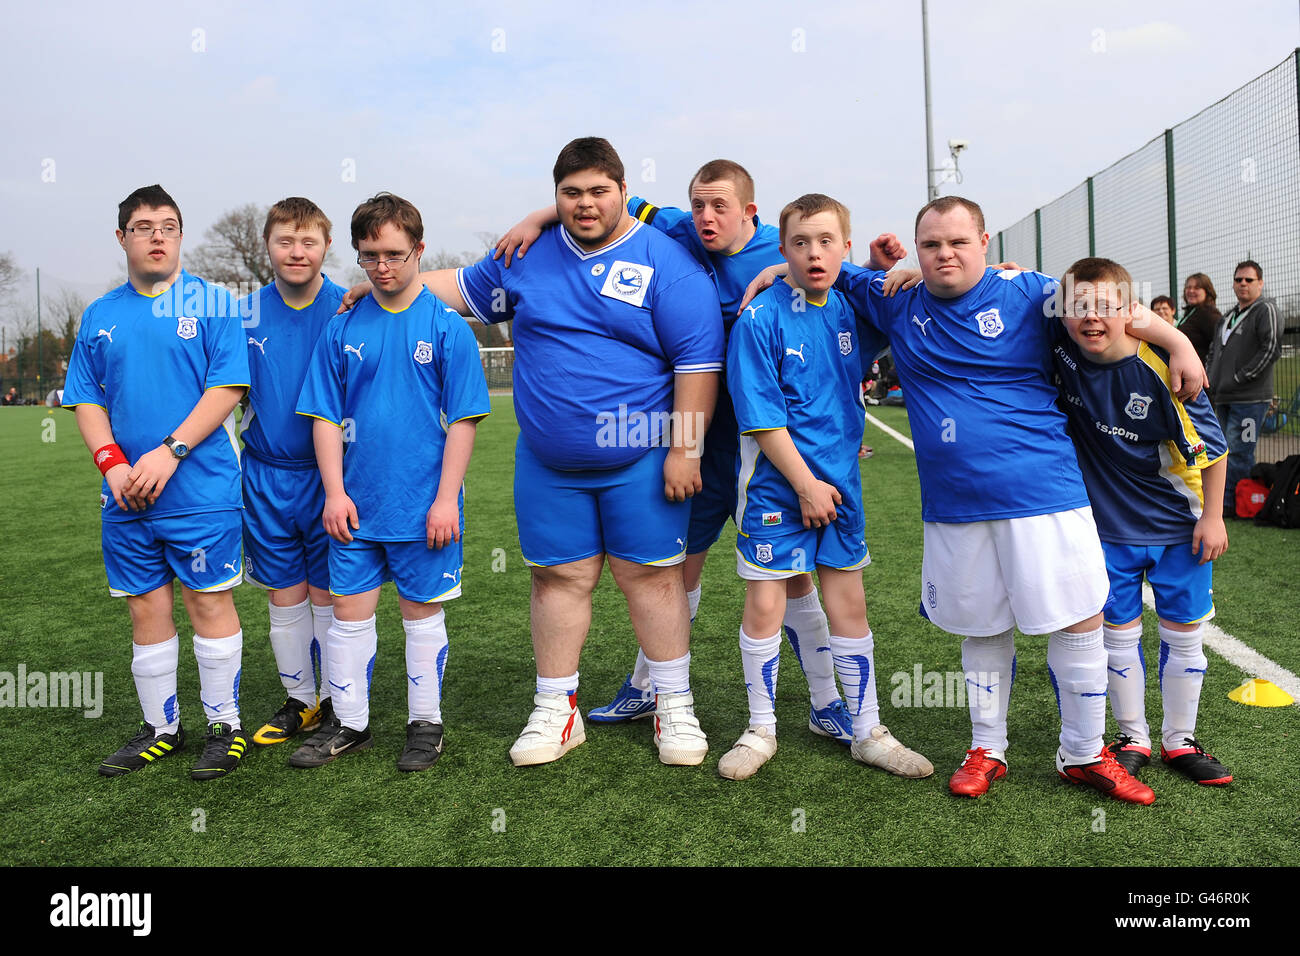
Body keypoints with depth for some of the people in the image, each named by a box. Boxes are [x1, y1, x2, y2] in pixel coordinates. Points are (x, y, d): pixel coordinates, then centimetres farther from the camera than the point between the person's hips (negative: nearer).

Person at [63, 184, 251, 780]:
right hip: (126, 499, 4)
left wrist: (170, 451, -16)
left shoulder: (211, 302, 1)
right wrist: (113, 463, -6)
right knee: (146, 608, 10)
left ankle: (224, 725, 14)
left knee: (209, 602, 1)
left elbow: (227, 386, -8)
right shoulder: (99, 316, 13)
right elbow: (86, 401, 12)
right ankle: (160, 728, 24)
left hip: (200, 491, -4)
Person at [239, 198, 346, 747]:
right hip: (266, 478, 3)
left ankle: (337, 702, 20)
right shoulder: (246, 314, 3)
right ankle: (300, 700, 26)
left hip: (329, 475, -3)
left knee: (330, 595, 5)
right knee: (284, 595, 11)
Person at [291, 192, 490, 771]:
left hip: (423, 506, -3)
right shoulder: (342, 330, 4)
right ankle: (349, 724, 26)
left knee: (422, 612, 9)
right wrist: (334, 493, -3)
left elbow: (463, 419, -6)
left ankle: (426, 724, 23)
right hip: (355, 505, 3)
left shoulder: (446, 327, -4)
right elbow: (326, 418, 5)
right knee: (349, 611, 10)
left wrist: (446, 497, -11)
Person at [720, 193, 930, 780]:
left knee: (849, 604, 10)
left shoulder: (852, 311, 3)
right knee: (764, 604, 1)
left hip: (839, 480, 5)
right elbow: (761, 418, -14)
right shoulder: (761, 318, -12)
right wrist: (805, 483, -14)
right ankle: (760, 731, 20)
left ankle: (867, 732, 24)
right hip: (776, 483, -4)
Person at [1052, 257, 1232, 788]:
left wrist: (1213, 516, -6)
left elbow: (1210, 445, -9)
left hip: (1179, 525, -1)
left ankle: (1180, 740, 25)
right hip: (1109, 527, 2)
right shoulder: (1062, 360, -11)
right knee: (1119, 631, 8)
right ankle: (1132, 738, 25)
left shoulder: (1161, 369, -19)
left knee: (1183, 632, 8)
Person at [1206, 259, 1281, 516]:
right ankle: (1234, 502, 20)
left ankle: (1231, 504, -6)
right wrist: (1213, 380, 14)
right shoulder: (1228, 317, 20)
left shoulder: (1265, 310, -5)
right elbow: (1214, 350, 29)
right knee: (1229, 451, 11)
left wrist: (1239, 378, -15)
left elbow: (1271, 349, -15)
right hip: (1224, 398, 8)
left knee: (1238, 452, -10)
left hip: (1250, 398, -8)